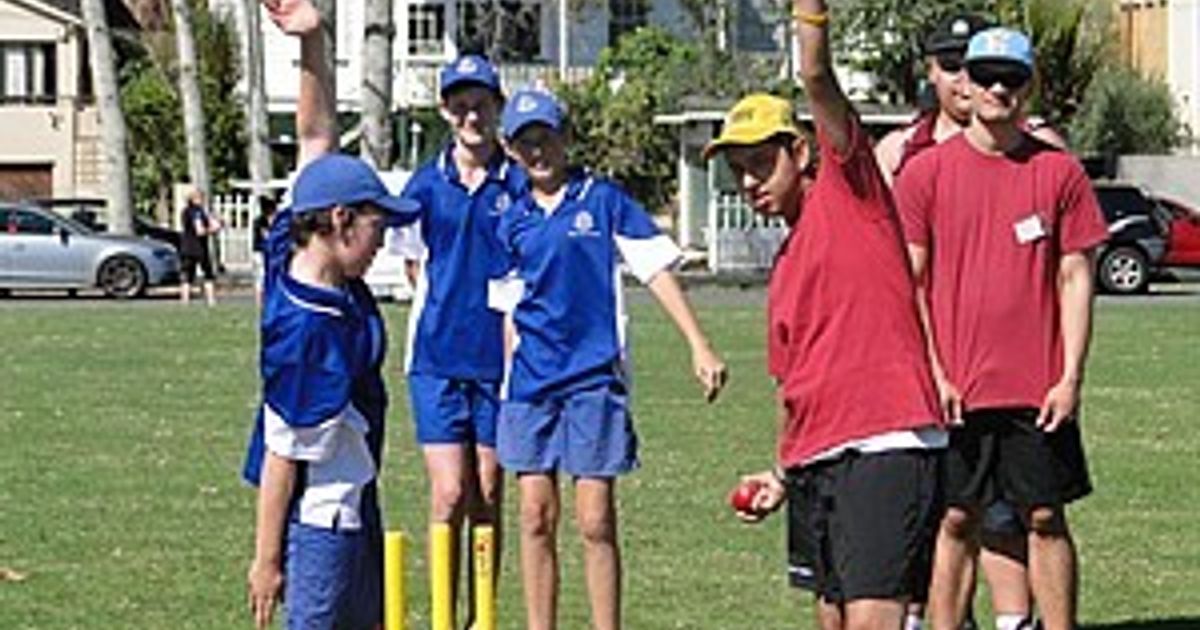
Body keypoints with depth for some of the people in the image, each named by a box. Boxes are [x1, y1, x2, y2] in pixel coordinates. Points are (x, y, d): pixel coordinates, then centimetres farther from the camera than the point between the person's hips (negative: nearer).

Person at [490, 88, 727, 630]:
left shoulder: (604, 200, 2)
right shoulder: (514, 221, 12)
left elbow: (656, 270, -1)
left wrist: (699, 347, -7)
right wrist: (509, 376, 13)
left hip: (594, 376, -3)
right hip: (531, 381, 3)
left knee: (596, 523, -4)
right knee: (537, 517, 4)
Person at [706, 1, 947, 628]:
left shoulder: (849, 190, 3)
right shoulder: (783, 268, 22)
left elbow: (818, 77, -10)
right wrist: (783, 473, 22)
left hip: (885, 450, -8)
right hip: (814, 463, 8)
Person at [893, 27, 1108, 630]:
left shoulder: (1059, 171, 3)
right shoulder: (925, 171, 2)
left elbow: (1075, 278, 4)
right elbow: (909, 282, 3)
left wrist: (1071, 378, -4)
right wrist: (934, 374, -5)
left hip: (1038, 391, 0)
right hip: (954, 388, 0)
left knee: (1045, 518, 5)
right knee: (955, 520, 4)